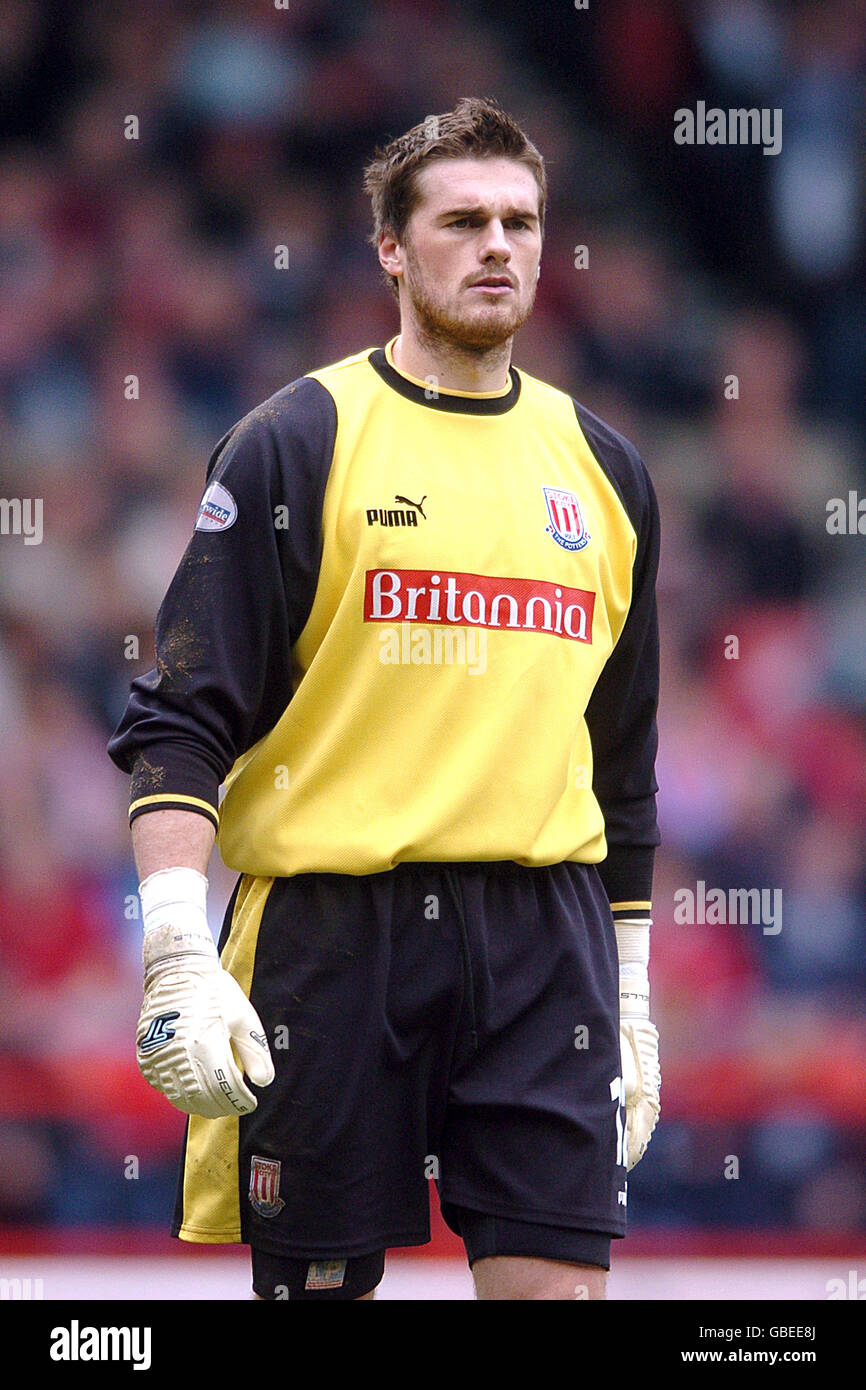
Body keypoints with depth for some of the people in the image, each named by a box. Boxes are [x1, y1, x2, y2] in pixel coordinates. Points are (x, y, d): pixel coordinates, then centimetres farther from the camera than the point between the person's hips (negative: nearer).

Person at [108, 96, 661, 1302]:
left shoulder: (605, 470, 14)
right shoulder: (295, 445, -1)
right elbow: (180, 723, -6)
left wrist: (632, 996, 18)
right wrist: (179, 952, -17)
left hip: (546, 942, 3)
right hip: (331, 932, -3)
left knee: (558, 1279, -6)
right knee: (318, 1278, 1)